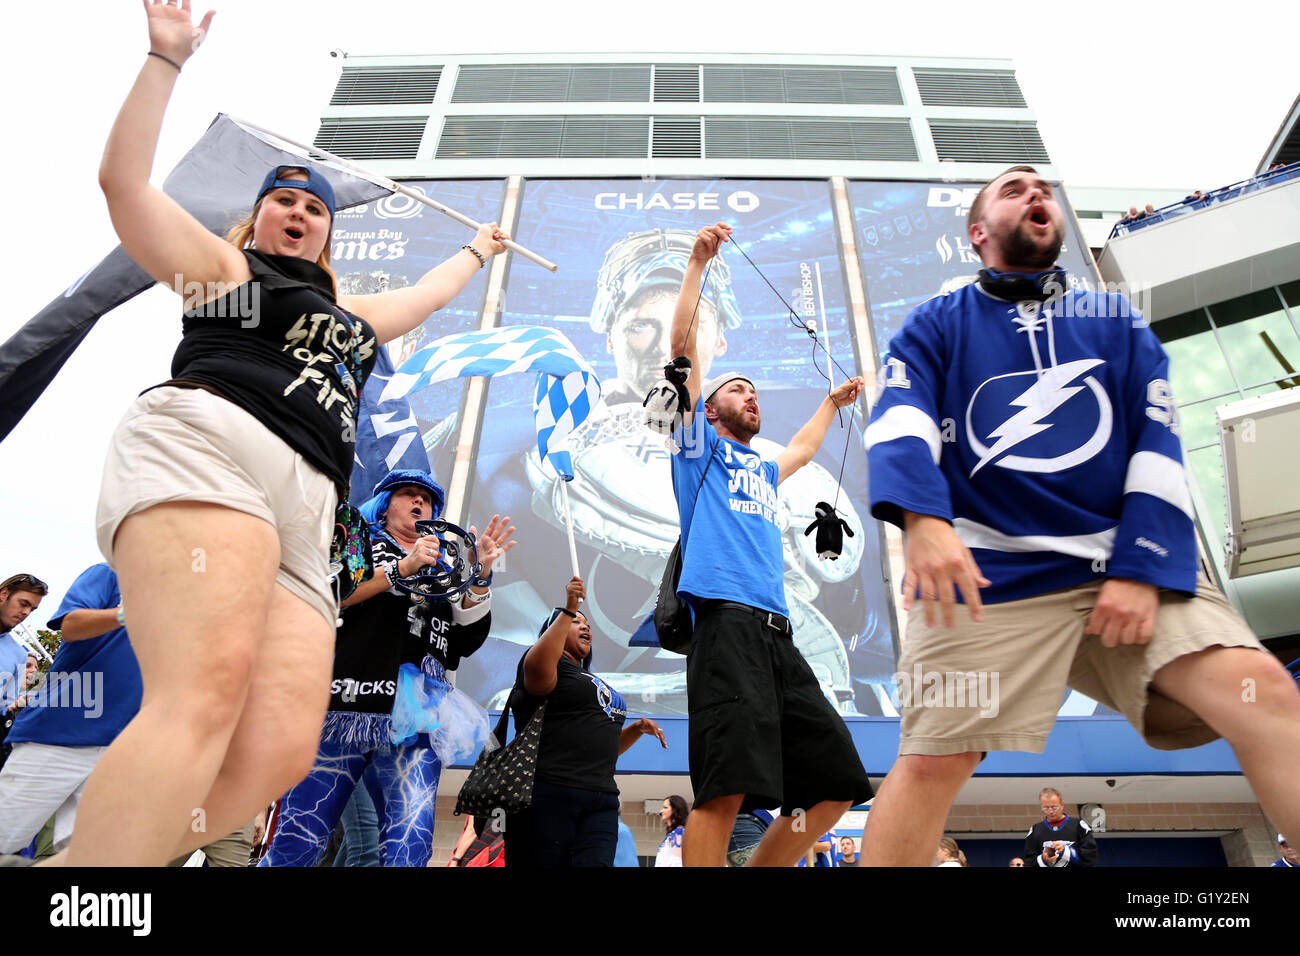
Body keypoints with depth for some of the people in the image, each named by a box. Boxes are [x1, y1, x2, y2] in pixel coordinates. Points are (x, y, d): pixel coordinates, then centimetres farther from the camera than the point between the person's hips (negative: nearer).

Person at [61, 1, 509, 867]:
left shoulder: (348, 312, 39)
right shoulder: (220, 266, 24)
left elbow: (424, 296, 53)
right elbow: (124, 181, 12)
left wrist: (477, 252, 65)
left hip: (304, 513, 5)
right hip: (204, 441, -5)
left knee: (279, 753, -16)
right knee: (210, 687, -32)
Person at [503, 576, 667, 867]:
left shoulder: (594, 681, 29)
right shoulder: (552, 662, 5)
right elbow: (537, 667, -22)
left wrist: (636, 729, 16)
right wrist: (569, 609, -20)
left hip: (601, 802, 7)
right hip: (548, 793, -7)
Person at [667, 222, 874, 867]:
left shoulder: (764, 471, 31)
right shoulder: (699, 445, 14)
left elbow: (804, 449, 55)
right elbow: (683, 346, 7)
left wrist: (833, 403, 61)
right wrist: (698, 263, 8)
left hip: (777, 632, 7)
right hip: (727, 620, -7)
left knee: (837, 782, 3)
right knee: (727, 786, -21)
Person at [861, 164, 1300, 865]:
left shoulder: (1117, 321, 18)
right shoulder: (937, 324, 10)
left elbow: (1159, 444, 8)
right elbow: (900, 417, -9)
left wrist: (1142, 567, -6)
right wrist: (923, 518, -29)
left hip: (1130, 564, 3)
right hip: (988, 573, -3)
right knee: (929, 762, -10)